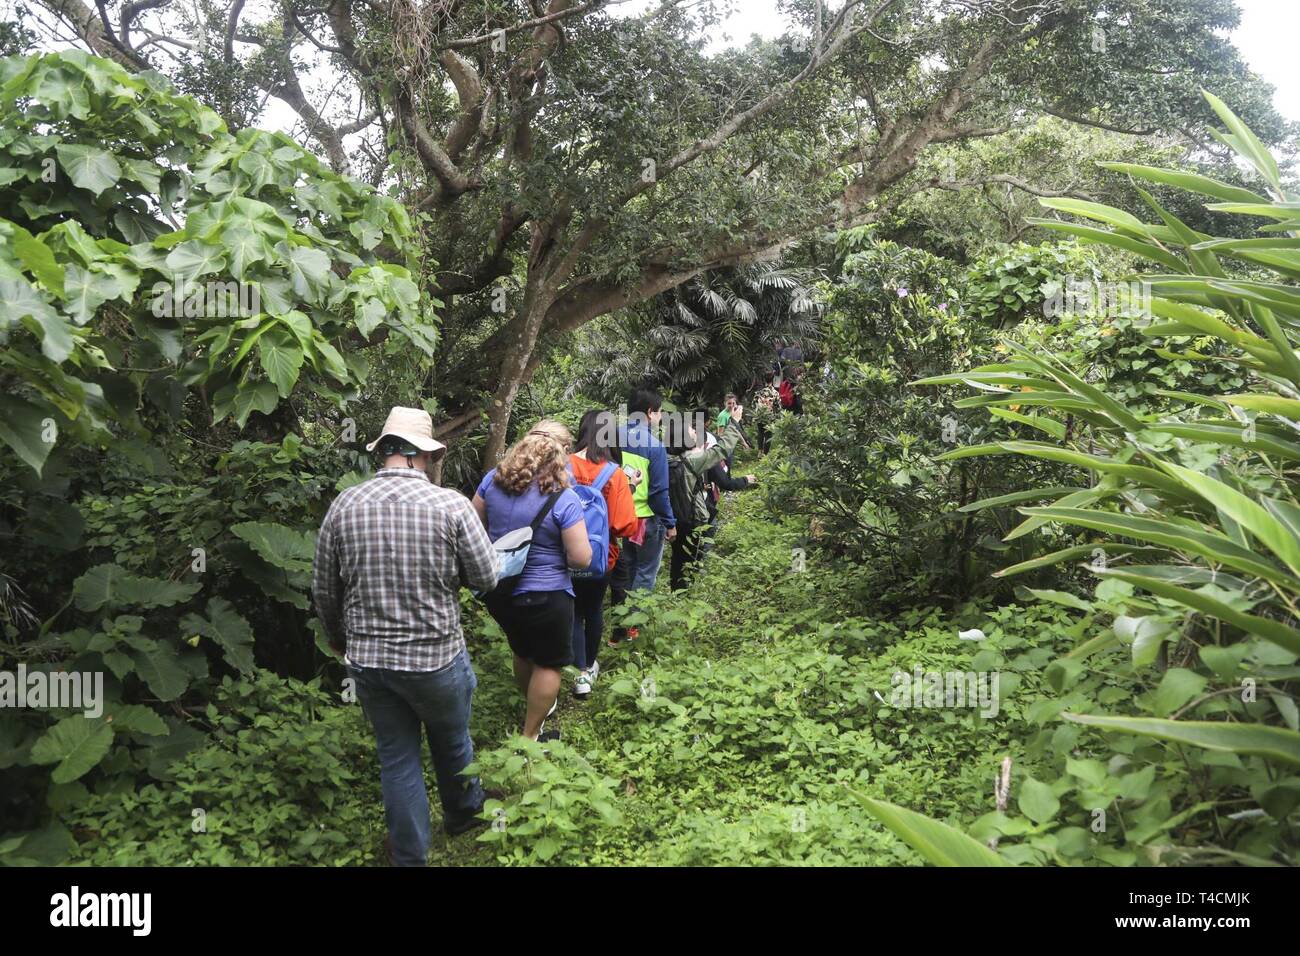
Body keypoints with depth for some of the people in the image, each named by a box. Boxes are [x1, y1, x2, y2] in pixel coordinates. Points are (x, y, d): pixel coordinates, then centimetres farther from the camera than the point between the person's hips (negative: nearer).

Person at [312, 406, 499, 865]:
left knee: (396, 758, 17)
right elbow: (487, 577, -8)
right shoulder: (450, 504, -16)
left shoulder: (343, 506, -7)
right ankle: (462, 813, 48)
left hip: (368, 659, 2)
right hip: (436, 657, -2)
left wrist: (338, 637, 20)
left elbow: (324, 591, 2)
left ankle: (409, 854, 30)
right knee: (452, 743, 24)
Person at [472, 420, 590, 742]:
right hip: (543, 598, -6)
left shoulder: (493, 480, -7)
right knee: (548, 664, 16)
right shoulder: (563, 499, -22)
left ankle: (536, 705, 51)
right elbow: (581, 558, -19)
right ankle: (530, 735, 25)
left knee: (523, 651, 28)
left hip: (498, 592, 6)